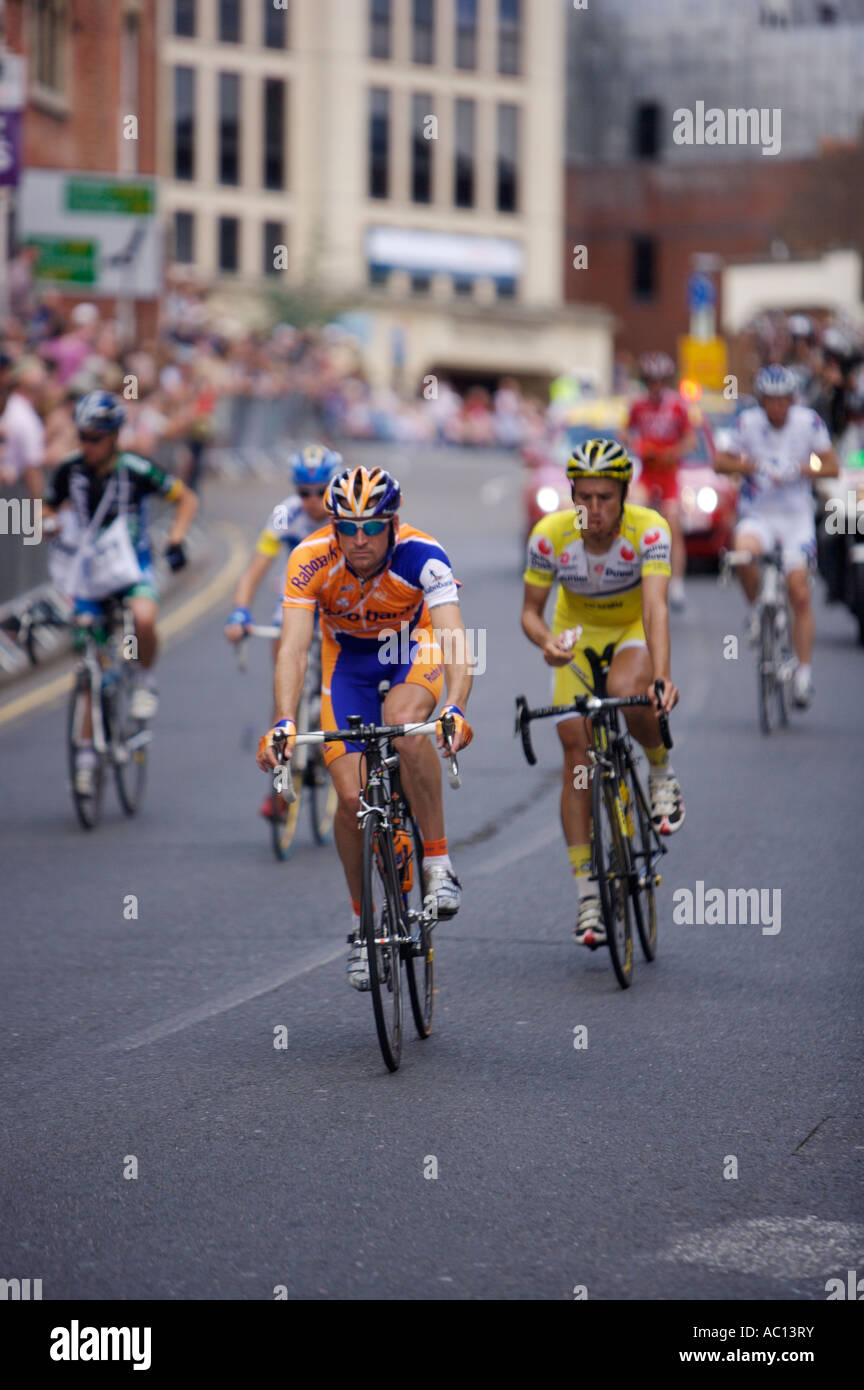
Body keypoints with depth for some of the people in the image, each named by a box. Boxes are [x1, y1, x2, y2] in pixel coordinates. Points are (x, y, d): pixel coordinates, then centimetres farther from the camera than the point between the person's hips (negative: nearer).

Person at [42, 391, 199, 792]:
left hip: (133, 564, -3)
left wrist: (175, 541, -14)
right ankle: (87, 751, 11)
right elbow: (48, 509, 11)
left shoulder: (136, 470, -15)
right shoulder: (70, 470, -6)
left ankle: (144, 681, -5)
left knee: (143, 619, -36)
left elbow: (186, 499, -2)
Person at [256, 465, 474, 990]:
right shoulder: (310, 561, -29)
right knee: (353, 798, -10)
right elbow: (293, 648, -35)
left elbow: (455, 641, -43)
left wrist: (455, 708, -60)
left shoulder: (422, 556, -33)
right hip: (349, 656, 2)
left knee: (403, 722, -36)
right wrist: (284, 722, -51)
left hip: (415, 645, -2)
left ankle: (438, 862, -22)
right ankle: (363, 924, 11)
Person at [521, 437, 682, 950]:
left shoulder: (649, 530, -29)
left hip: (634, 628, -2)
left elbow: (656, 608, -40)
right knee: (577, 754, -8)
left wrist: (662, 678, -54)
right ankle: (588, 894, -4)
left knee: (625, 691, -36)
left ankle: (663, 771, -3)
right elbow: (530, 611, -13)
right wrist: (546, 641, -37)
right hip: (579, 632, 2)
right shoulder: (550, 534, -23)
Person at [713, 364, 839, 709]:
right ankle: (755, 609, -5)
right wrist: (752, 466, -21)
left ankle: (804, 671, 3)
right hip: (757, 514, 0)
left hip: (796, 517, 0)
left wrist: (800, 470, -23)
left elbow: (832, 467, -5)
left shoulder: (808, 422, -7)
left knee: (800, 594, -7)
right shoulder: (748, 423, -8)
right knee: (744, 552, -34)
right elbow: (720, 462, -3)